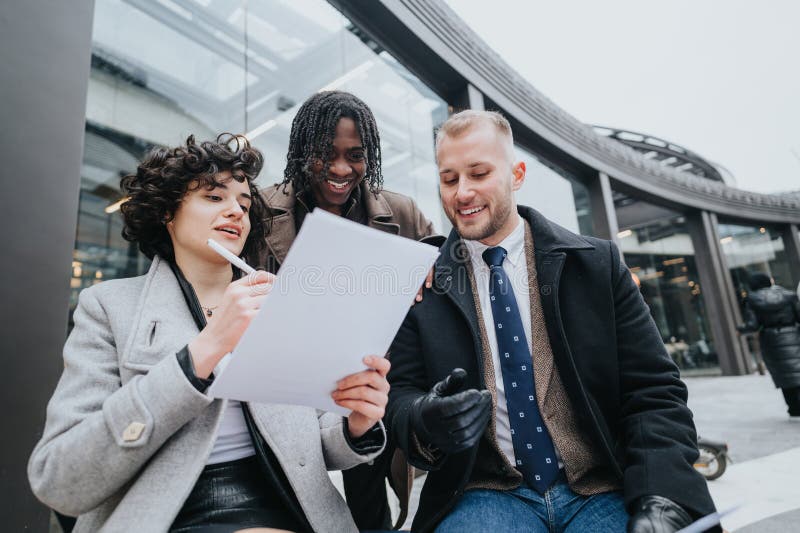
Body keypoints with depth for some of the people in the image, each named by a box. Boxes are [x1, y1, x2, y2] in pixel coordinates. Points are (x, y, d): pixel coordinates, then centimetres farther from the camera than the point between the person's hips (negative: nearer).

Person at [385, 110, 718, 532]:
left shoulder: (597, 264, 0)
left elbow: (653, 392, -1)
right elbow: (399, 394, 0)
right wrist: (425, 422, -23)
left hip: (601, 493, 2)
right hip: (486, 494, -1)